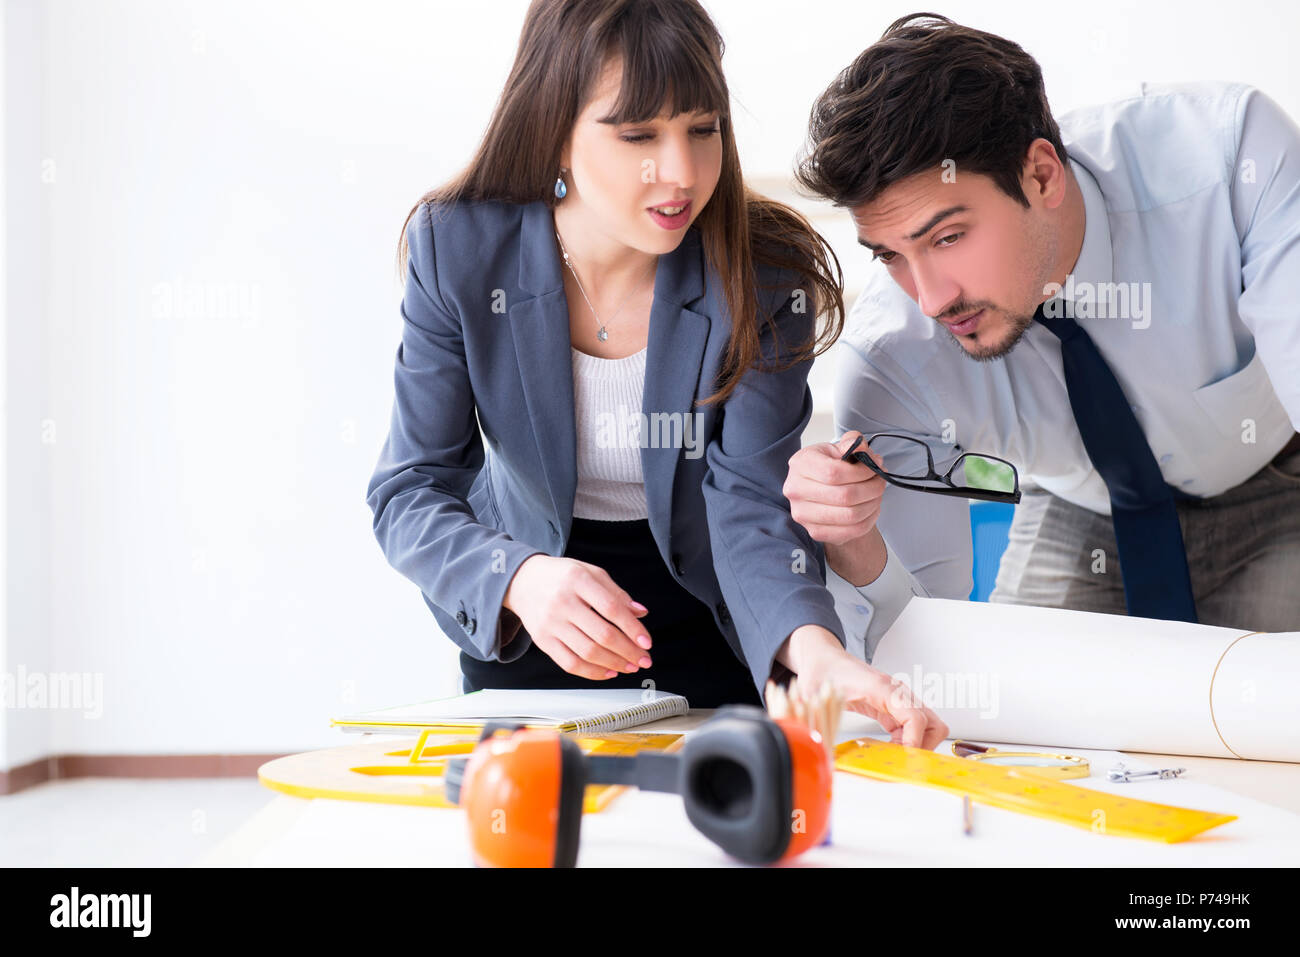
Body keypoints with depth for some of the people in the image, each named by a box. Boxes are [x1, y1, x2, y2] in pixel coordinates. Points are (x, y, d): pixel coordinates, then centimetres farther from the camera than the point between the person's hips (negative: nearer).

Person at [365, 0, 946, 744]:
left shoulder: (763, 278, -17)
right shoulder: (458, 252, -16)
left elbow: (753, 504, -24)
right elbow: (410, 492, -16)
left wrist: (814, 650, -44)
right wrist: (517, 579, -37)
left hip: (709, 627, 0)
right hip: (521, 636, 1)